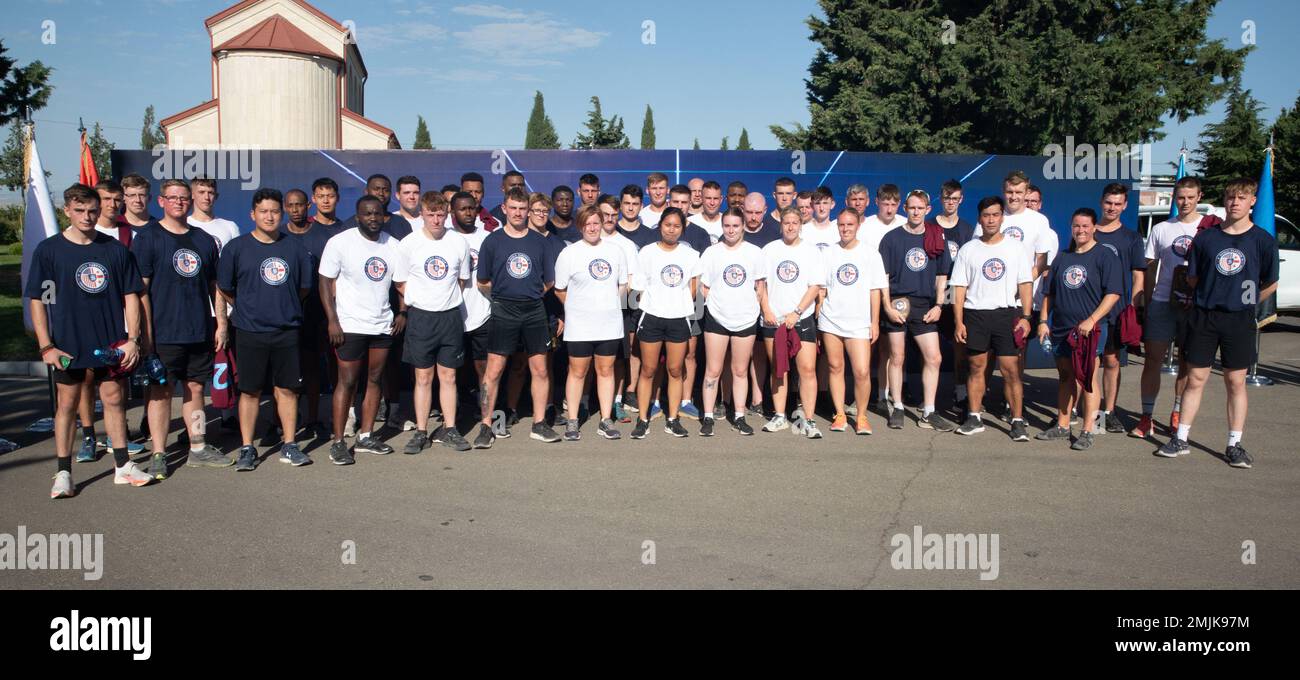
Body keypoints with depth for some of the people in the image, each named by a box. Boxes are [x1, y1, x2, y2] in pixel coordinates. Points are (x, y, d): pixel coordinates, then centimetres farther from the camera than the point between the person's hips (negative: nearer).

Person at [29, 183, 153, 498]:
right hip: (68, 345, -1)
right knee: (67, 404, 6)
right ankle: (63, 474, 15)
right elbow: (36, 300, -2)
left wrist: (132, 338, -3)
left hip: (112, 343, 2)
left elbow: (130, 295, 5)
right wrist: (46, 346, -9)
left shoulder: (115, 249, 2)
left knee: (114, 400, 10)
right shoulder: (48, 250, -3)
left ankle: (122, 467, 19)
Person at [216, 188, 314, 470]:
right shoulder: (237, 247, -2)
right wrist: (247, 310, 10)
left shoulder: (295, 248, 5)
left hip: (287, 331, 2)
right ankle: (247, 449, 14)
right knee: (250, 391, 5)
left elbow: (304, 287, 15)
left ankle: (289, 446, 16)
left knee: (287, 389, 7)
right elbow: (224, 288, 6)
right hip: (250, 332, -2)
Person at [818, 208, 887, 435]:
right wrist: (817, 319, 4)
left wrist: (875, 322, -1)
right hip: (830, 321, 2)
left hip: (859, 323, -2)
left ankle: (861, 416, 9)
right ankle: (840, 414, 19)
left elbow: (875, 291, 3)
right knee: (835, 367, 7)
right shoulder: (828, 254, 6)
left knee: (862, 372, -9)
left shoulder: (870, 255, 3)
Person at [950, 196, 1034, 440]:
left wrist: (1025, 316, -6)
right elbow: (959, 288, 5)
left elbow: (1025, 284, 4)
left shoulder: (1014, 248, 6)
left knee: (1010, 369, -5)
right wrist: (959, 322, -2)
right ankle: (975, 418, 15)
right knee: (976, 367, 6)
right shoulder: (968, 250, 7)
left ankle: (1018, 420, 2)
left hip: (1007, 314, -1)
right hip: (975, 314, 1)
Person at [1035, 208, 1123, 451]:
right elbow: (1049, 293, 18)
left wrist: (1091, 320, -18)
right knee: (1065, 376, 12)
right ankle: (1062, 426, 21)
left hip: (1090, 328, -6)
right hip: (1061, 328, 6)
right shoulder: (1062, 258, 15)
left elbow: (1114, 293, -10)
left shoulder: (1105, 257, -3)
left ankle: (1087, 431, 0)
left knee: (1087, 378, -5)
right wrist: (1043, 321, 8)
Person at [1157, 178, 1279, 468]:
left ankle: (1234, 445, 14)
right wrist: (1212, 297, 9)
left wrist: (1243, 303, 9)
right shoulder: (1206, 237, 3)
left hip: (1239, 319, -1)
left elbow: (1270, 283, 7)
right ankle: (1180, 439, 12)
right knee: (1195, 379, 5)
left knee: (1236, 381, 5)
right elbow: (1192, 278, 11)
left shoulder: (1263, 240, -1)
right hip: (1203, 316, 1)